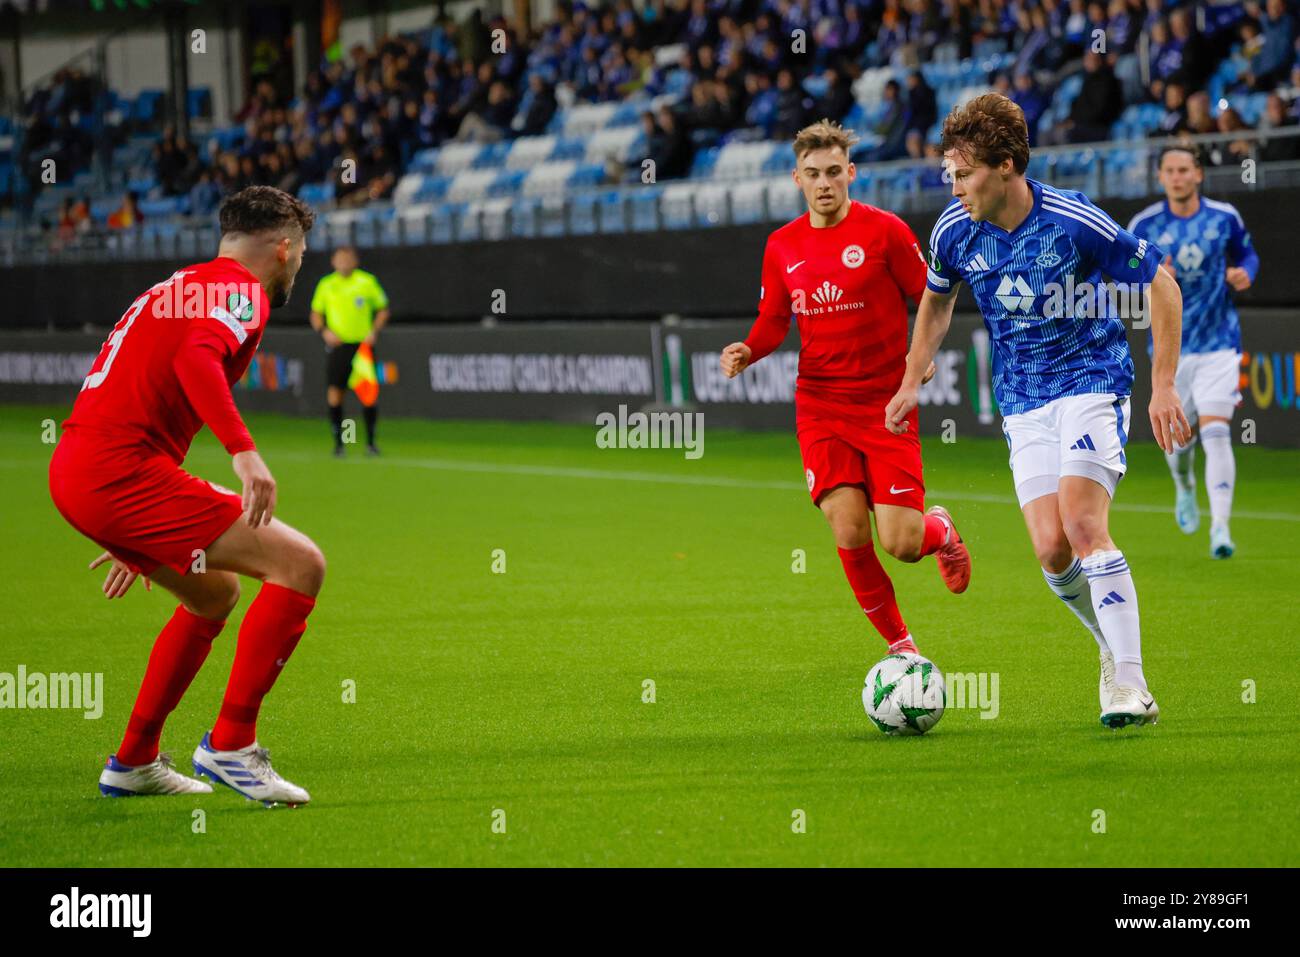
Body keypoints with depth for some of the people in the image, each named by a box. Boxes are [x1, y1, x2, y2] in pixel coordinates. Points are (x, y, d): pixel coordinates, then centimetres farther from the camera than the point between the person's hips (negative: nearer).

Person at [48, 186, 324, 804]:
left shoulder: (180, 285, 29)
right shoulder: (242, 289, -2)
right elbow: (196, 360, -24)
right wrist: (244, 450, -33)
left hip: (74, 470, 10)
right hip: (120, 471, -10)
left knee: (215, 593, 28)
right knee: (300, 564, -11)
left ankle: (134, 762, 31)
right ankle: (229, 745, -9)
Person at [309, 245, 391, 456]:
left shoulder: (367, 281, 2)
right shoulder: (326, 285, 7)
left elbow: (383, 310, 8)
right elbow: (316, 314, 15)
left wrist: (374, 331, -7)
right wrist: (324, 331, -5)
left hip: (362, 345, -1)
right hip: (337, 345, 1)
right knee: (334, 392, -6)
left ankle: (370, 441, 9)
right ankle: (338, 442, 4)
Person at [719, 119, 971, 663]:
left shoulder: (884, 231, -5)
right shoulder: (782, 246, 6)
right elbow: (774, 321, 15)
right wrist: (747, 351, -5)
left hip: (885, 406, -3)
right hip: (820, 407, 3)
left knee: (901, 544, -9)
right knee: (848, 533, -11)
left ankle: (939, 530, 30)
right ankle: (899, 643, 10)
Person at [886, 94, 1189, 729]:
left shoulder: (1074, 222, -19)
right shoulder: (955, 231, -5)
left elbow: (1159, 284, -7)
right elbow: (936, 301, 18)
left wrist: (1164, 386, -10)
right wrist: (912, 383, 17)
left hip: (1092, 380, -4)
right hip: (1022, 402, 4)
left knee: (1082, 526, -22)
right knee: (1052, 550, -9)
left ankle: (1131, 686, -19)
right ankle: (1113, 645, 19)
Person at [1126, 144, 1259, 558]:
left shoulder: (1224, 217, -2)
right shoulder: (1144, 225, -4)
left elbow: (1247, 253, 14)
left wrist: (1245, 272, -9)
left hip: (1219, 342, -1)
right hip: (1171, 345, 1)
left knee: (1216, 433, -14)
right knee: (1178, 437, 9)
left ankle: (1220, 529, -16)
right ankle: (1184, 489, 45)